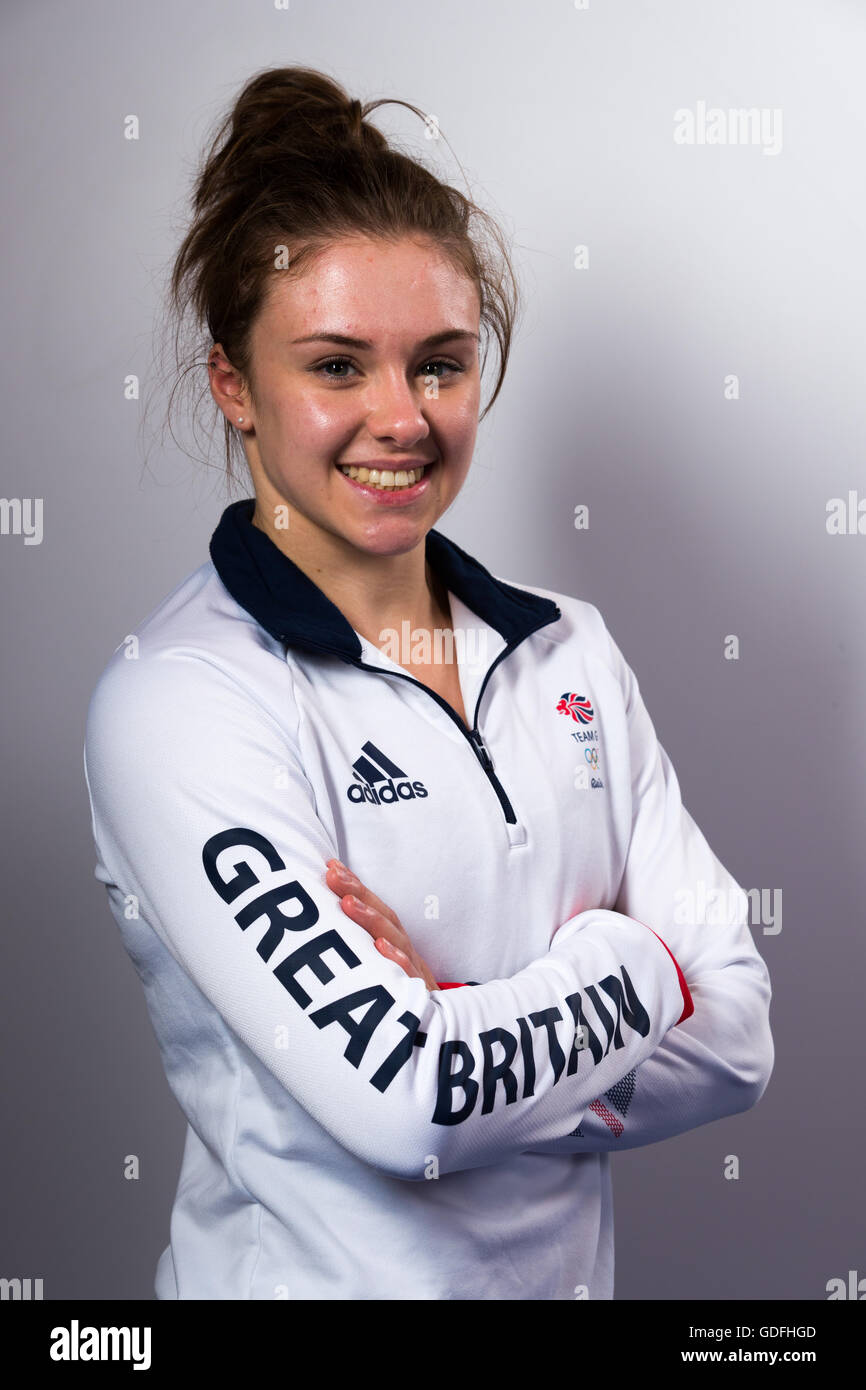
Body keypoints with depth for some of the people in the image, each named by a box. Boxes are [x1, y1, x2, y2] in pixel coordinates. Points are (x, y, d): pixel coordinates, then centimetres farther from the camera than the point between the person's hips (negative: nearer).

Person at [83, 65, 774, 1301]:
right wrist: (627, 959, -13)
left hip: (573, 1262, 4)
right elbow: (401, 1098, -27)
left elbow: (737, 1035, -7)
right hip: (316, 1270, -4)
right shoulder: (172, 701, -19)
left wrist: (473, 1029, -21)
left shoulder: (570, 652, -3)